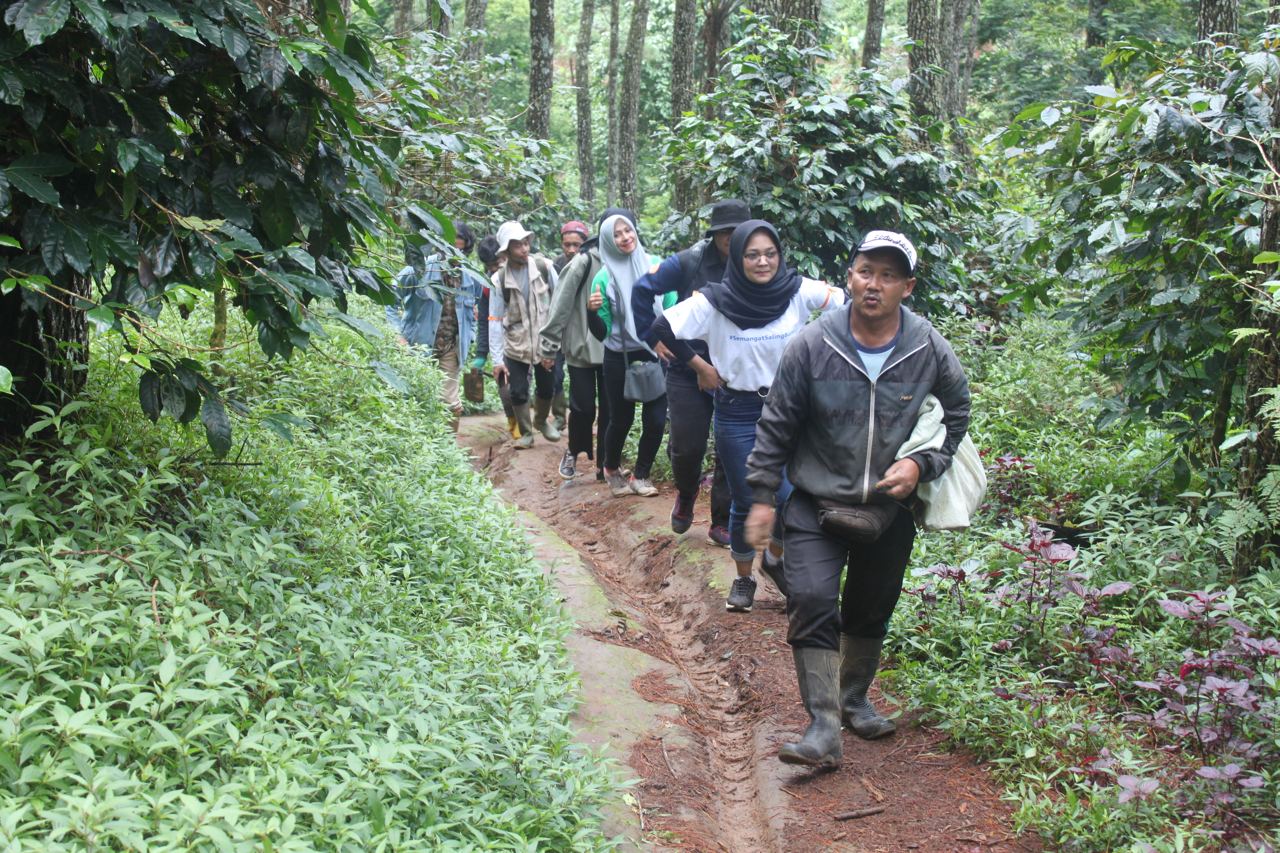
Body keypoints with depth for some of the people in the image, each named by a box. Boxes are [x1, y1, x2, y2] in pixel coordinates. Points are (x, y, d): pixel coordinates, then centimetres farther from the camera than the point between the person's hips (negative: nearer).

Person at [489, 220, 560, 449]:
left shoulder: (544, 267, -11)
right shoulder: (499, 280, -10)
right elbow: (495, 321, -9)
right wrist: (497, 359, -11)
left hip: (546, 341, 1)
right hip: (515, 346, -1)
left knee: (546, 388, 13)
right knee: (518, 392, 1)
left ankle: (541, 421, 42)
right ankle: (526, 433, 24)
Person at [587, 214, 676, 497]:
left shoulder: (655, 265, -2)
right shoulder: (604, 278, -6)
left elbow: (672, 309, 4)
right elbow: (601, 332, -4)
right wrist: (592, 311, -22)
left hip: (656, 355, 2)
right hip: (620, 359, -1)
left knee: (656, 420, 1)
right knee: (621, 420, 9)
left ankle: (640, 475, 22)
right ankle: (612, 469, 37)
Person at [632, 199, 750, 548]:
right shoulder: (689, 263, -11)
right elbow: (643, 290, -2)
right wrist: (652, 337, -2)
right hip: (688, 372, -1)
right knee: (687, 447, 1)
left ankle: (722, 524, 20)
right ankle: (686, 494, 35)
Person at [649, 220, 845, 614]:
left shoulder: (798, 292, -10)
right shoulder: (715, 301, -14)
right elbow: (661, 330, -10)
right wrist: (701, 367, -5)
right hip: (737, 415, -1)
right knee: (745, 503, 8)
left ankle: (775, 559, 26)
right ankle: (743, 578, 31)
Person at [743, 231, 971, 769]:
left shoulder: (931, 352, -7)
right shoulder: (813, 346, -12)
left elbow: (956, 419, 8)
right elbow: (777, 424, -3)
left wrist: (921, 465, -8)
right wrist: (763, 496, -2)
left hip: (891, 508, 2)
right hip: (815, 503, -2)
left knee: (872, 610, 16)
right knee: (812, 603, -16)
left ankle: (855, 701, 39)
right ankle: (823, 727, -11)